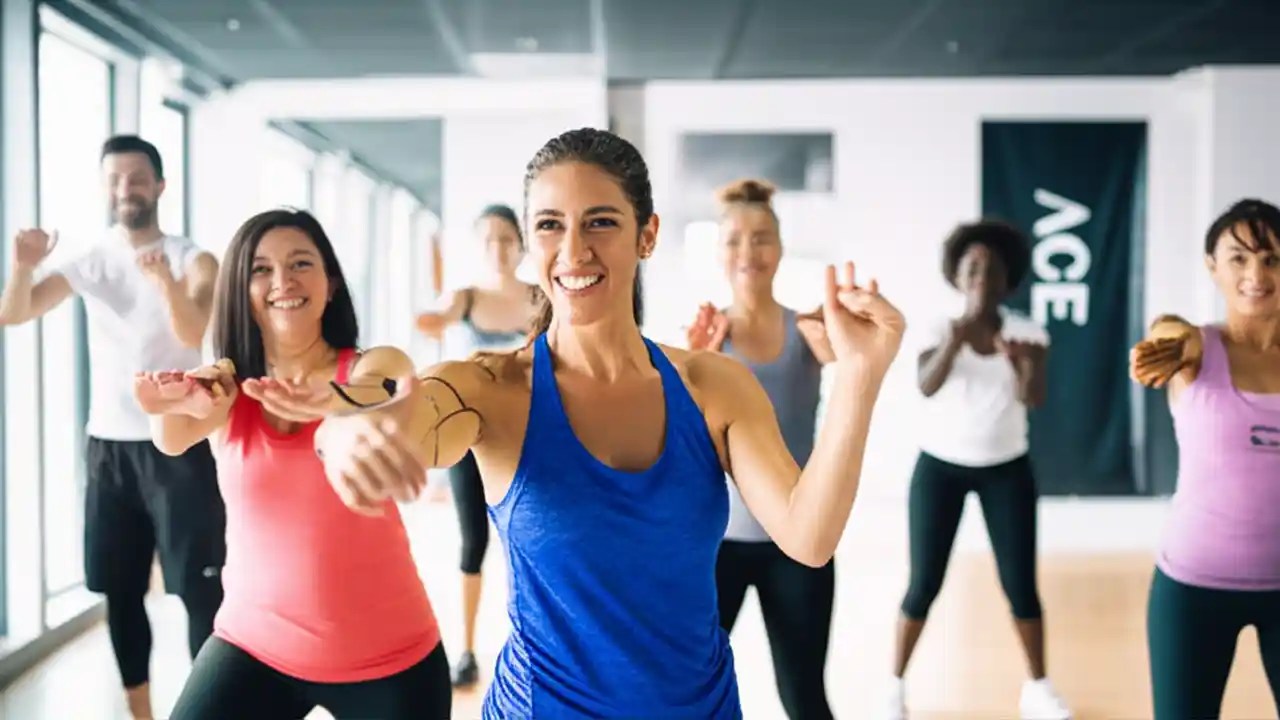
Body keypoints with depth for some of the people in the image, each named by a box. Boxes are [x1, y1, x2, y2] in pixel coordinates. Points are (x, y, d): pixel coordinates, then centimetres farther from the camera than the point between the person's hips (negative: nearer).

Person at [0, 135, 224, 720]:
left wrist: (168, 284, -44)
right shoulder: (90, 262, 6)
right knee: (120, 590, 10)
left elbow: (193, 333, -23)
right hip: (109, 445, 4)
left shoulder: (194, 261, -5)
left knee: (199, 590, -6)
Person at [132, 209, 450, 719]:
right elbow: (174, 440, -22)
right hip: (253, 646, 2)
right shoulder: (226, 387, -1)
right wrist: (171, 409, -46)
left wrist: (337, 405, -54)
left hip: (388, 656, -1)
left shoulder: (373, 367, -8)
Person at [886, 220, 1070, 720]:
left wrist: (1027, 366, -44)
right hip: (941, 466, -1)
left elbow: (1033, 399, -20)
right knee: (924, 583, -3)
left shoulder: (1026, 332, -6)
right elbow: (927, 387, -27)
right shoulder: (939, 329, -8)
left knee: (1020, 582, -2)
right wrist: (956, 340, -46)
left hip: (1006, 469, 1)